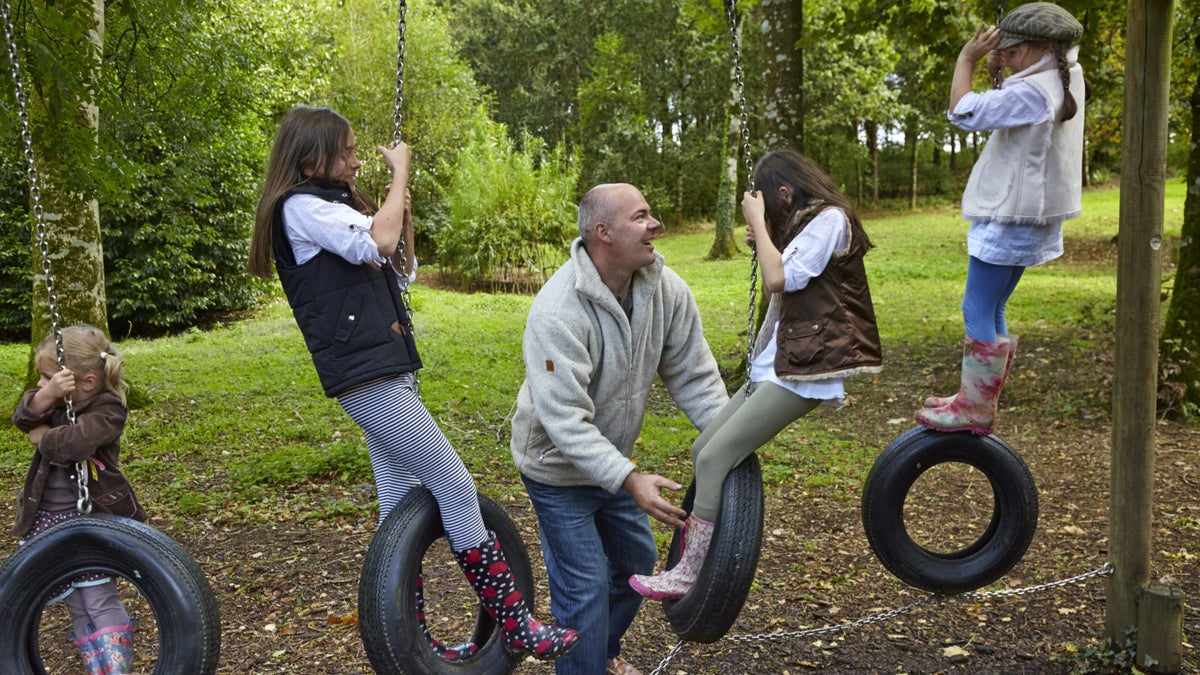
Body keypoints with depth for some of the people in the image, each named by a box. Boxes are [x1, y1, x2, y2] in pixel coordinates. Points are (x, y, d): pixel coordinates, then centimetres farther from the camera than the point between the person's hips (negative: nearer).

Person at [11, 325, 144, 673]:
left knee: (100, 601, -9)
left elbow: (73, 443, -30)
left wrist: (42, 436, -11)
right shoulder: (61, 402, 5)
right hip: (48, 522, 7)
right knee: (78, 609, 8)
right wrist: (46, 395, -28)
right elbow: (23, 417, -10)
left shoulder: (106, 409, -15)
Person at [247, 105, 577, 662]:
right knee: (457, 489, -10)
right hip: (366, 376, -10)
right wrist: (400, 169, -10)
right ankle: (516, 627, -4)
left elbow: (395, 268, 20)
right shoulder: (299, 206, -9)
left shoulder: (332, 202, 20)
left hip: (386, 370, 10)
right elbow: (377, 241, -24)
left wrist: (401, 199, 6)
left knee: (402, 503, 11)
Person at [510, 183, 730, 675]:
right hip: (558, 468, -7)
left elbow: (693, 376, -6)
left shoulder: (666, 289, -13)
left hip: (614, 458, 7)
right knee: (585, 587, -4)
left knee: (636, 560, 22)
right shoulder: (557, 312, -33)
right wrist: (630, 480, -41)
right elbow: (565, 420, -35)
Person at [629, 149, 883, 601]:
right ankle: (700, 547, 13)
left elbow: (779, 280, -20)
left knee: (715, 458, -14)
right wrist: (762, 244, 10)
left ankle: (688, 575, -6)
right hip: (775, 365, 10)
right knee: (704, 449, 6)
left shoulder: (830, 219, -9)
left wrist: (757, 220, -9)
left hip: (802, 370, -10)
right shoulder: (806, 224, 21)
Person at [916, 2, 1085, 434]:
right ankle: (980, 401, 24)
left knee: (978, 312, -4)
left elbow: (964, 111, -24)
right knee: (991, 312, 16)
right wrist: (996, 65, 7)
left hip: (1010, 218, -10)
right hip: (1030, 216, 10)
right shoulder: (1067, 76, 8)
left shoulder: (1032, 92, -22)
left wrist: (966, 59, -11)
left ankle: (974, 409, 2)